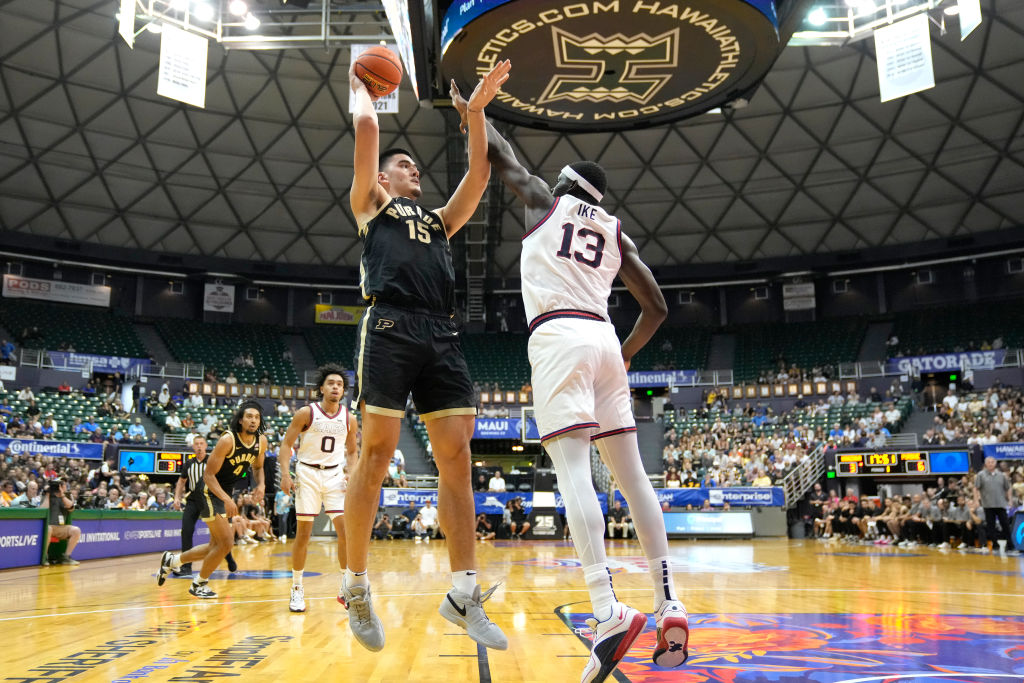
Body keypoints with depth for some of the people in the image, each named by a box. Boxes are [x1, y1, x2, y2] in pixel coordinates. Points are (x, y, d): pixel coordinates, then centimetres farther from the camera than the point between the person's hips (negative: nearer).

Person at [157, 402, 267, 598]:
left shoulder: (261, 442, -4)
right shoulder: (228, 440, -24)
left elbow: (257, 467, 14)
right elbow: (208, 474, -23)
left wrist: (260, 485, -7)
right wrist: (226, 499, -34)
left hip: (228, 493, 8)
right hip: (212, 492, -8)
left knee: (216, 547, 14)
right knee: (226, 542, -12)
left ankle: (172, 560, 34)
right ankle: (199, 584, 10)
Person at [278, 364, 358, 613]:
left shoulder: (349, 419, 4)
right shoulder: (306, 413, -6)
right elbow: (287, 443, -3)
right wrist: (285, 473, -15)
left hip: (335, 475, 3)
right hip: (308, 473, -2)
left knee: (346, 531, -6)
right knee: (303, 535, 0)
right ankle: (297, 589, 15)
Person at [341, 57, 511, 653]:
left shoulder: (440, 220, 32)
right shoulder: (370, 203, 19)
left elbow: (480, 172, 23)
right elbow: (367, 128, 9)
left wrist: (476, 110, 24)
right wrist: (360, 86, 26)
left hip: (442, 335, 5)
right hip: (390, 328, -5)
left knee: (457, 458, -4)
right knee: (377, 454, -7)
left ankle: (465, 593, -2)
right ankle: (357, 587, 5)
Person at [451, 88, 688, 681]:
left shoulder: (545, 200, 15)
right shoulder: (617, 231, 23)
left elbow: (499, 154, 26)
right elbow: (658, 309, 21)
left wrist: (468, 109, 43)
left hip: (558, 335, -5)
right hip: (604, 337, 5)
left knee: (572, 466, -16)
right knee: (630, 471, 5)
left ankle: (609, 611, -28)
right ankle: (669, 605, 2)